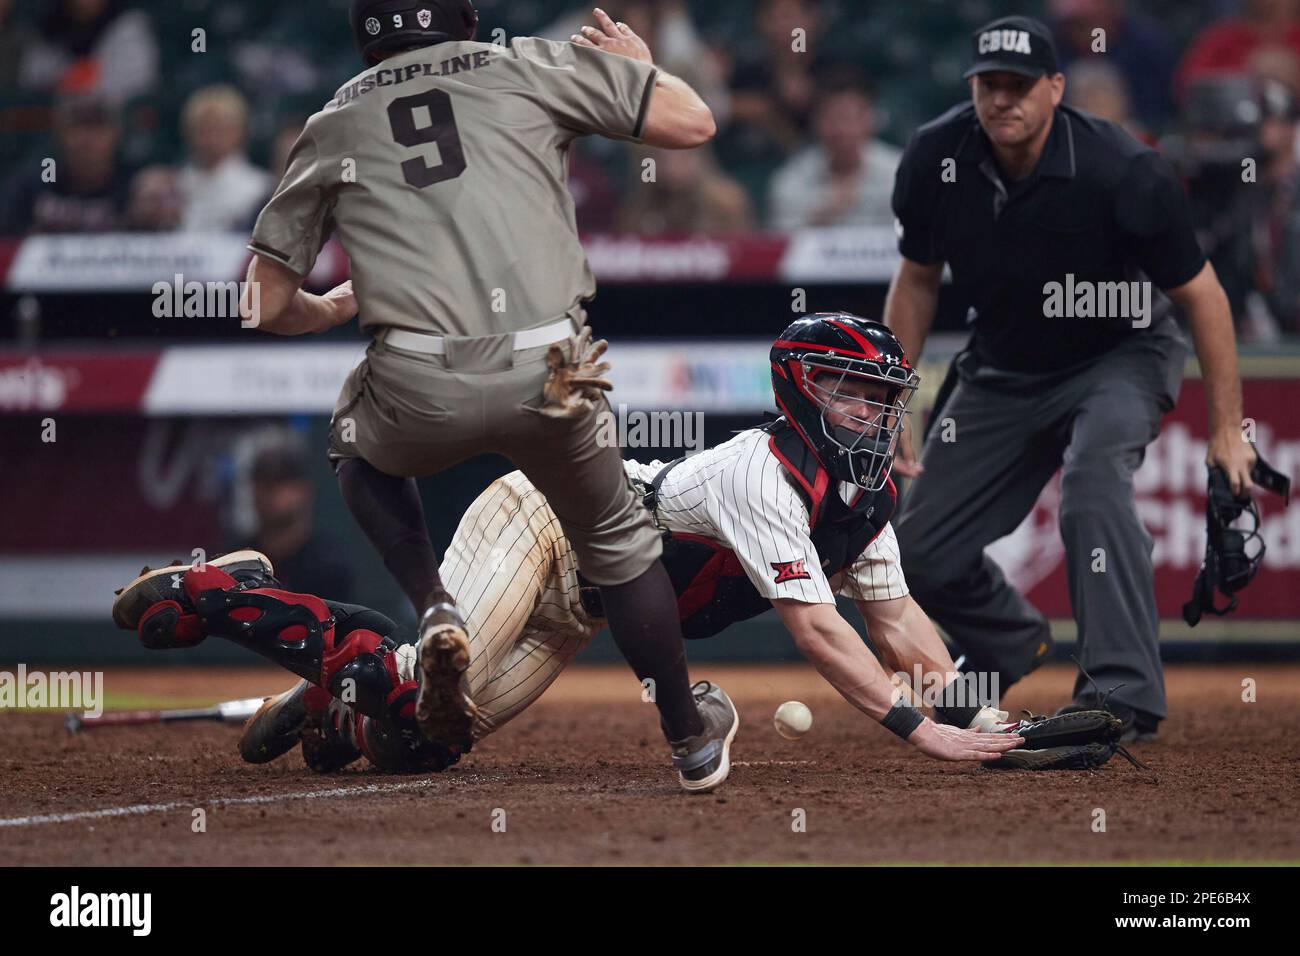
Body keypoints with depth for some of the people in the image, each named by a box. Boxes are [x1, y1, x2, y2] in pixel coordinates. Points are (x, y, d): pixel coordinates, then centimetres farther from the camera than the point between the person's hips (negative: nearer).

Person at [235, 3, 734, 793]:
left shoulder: (333, 128, 18)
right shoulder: (527, 69, 14)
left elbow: (268, 306, 21)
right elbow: (693, 122, 12)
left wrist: (337, 309, 43)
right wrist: (638, 65, 33)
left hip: (419, 390, 0)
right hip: (549, 372, 0)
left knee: (361, 446, 36)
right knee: (617, 542, 25)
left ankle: (435, 613, 14)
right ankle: (694, 740, 33)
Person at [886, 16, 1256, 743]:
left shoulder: (1124, 174, -28)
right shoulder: (935, 159, -15)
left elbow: (1201, 294, -18)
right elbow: (917, 281, 2)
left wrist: (1227, 432, -19)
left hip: (1121, 358, -5)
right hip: (1002, 371, 5)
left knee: (1094, 482, -36)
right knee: (919, 554, 2)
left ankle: (1125, 695, -36)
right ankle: (1014, 645, 35)